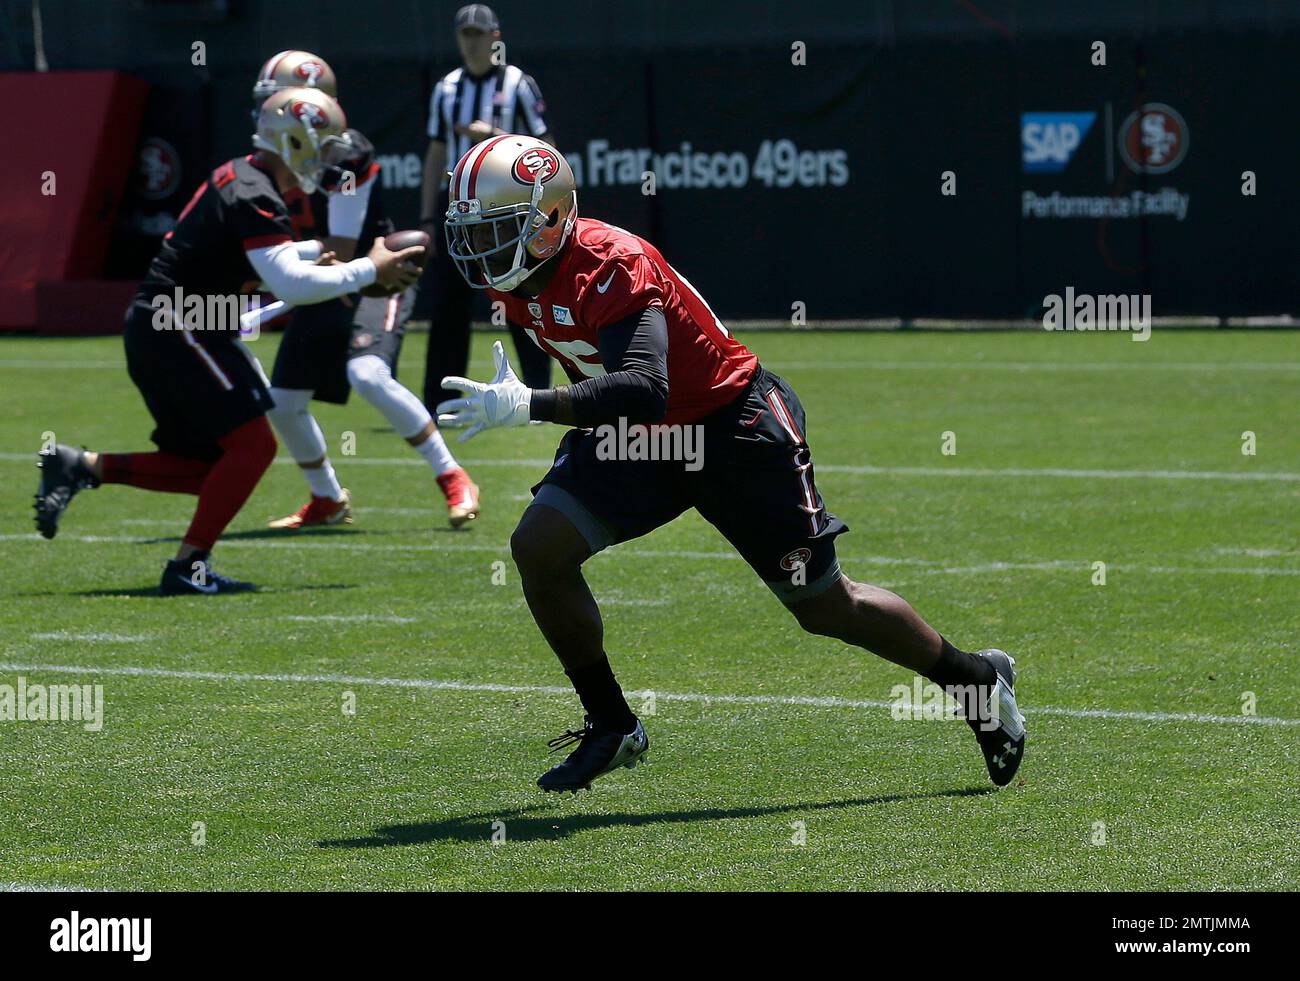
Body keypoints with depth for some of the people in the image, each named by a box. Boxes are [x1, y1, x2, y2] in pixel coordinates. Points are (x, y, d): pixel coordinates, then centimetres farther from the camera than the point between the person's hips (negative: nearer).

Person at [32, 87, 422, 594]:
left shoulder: (240, 176, 14)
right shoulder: (256, 198, -17)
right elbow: (291, 284, -26)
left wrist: (319, 254, 19)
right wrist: (368, 271, -18)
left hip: (154, 327, 10)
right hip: (177, 329, -10)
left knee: (212, 466, 11)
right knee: (253, 444, -9)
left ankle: (78, 467, 11)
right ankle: (188, 566, -8)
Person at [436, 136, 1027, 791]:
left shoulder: (612, 268, -32)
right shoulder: (515, 279, -6)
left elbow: (643, 390, -46)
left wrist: (526, 405, -50)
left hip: (734, 430, -7)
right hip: (639, 438, 7)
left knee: (826, 607, 3)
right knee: (538, 548, -12)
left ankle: (976, 680, 27)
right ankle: (611, 728, 2)